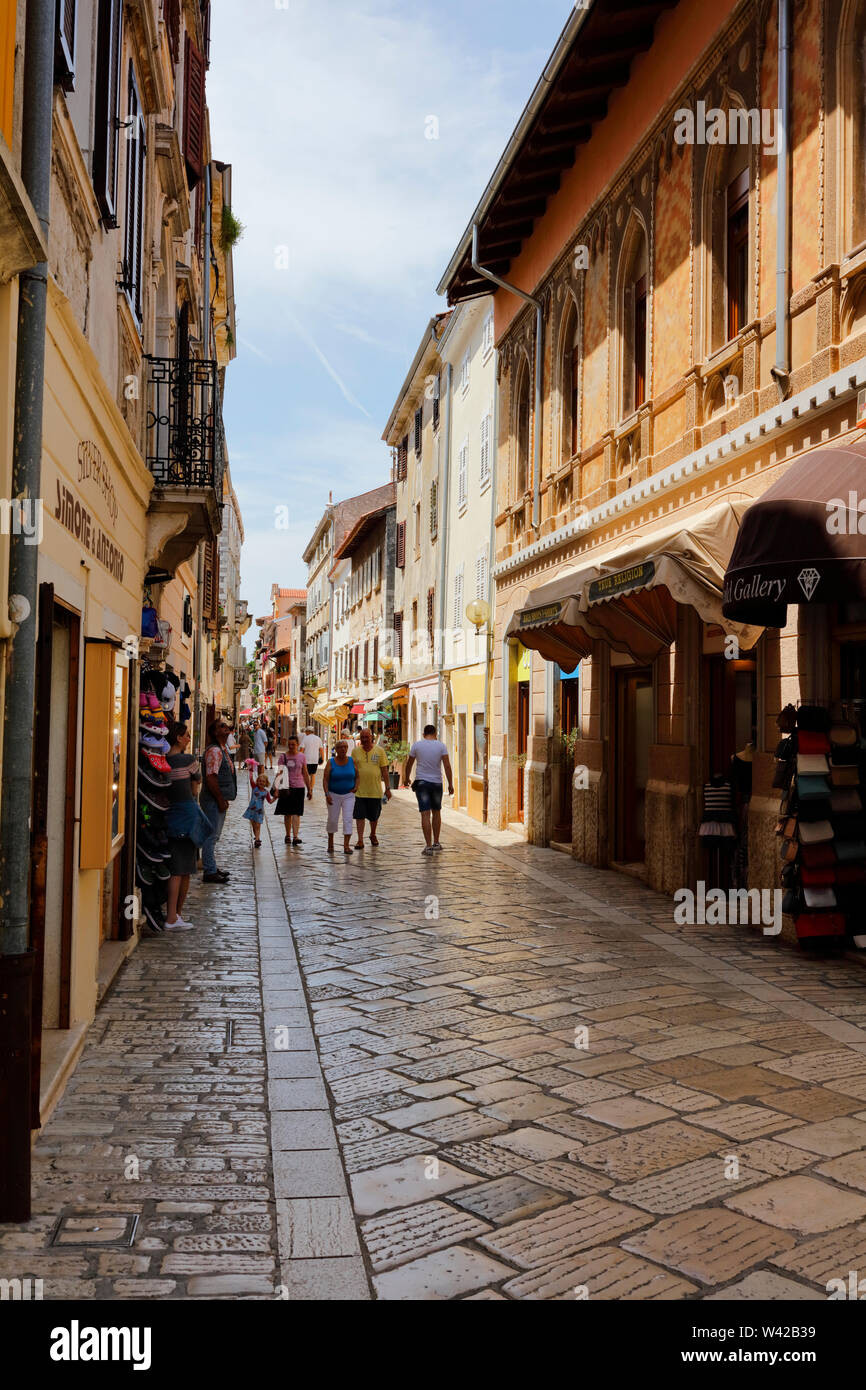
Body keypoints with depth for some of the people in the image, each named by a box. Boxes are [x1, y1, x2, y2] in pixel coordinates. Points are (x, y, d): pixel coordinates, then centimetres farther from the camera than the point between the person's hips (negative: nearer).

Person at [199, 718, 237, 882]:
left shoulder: (221, 749, 16)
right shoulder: (214, 751, -17)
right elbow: (211, 778, -23)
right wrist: (221, 800, -20)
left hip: (219, 800, 11)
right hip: (213, 801, -10)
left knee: (214, 835, 17)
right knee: (211, 836, -5)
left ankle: (212, 868, 25)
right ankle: (209, 872, -1)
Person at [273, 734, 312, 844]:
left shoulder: (301, 756, 5)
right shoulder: (283, 756, 2)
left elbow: (305, 773, 10)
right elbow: (279, 772, 0)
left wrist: (309, 789, 9)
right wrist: (276, 786, -15)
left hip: (298, 787, 0)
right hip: (286, 787, 0)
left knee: (296, 813, -8)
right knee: (287, 813, 7)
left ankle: (295, 836, -13)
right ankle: (288, 835, 21)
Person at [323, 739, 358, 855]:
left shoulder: (352, 761, -1)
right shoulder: (331, 762, -7)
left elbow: (357, 776, 9)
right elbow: (325, 780, -9)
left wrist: (355, 787, -7)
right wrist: (327, 794, -17)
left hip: (348, 795, 1)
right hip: (333, 795, -1)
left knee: (348, 819, -9)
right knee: (332, 820, 8)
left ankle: (346, 846, -9)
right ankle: (330, 843, 29)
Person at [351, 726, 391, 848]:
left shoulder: (379, 751, 2)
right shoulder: (355, 751, 4)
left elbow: (384, 771, 4)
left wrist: (387, 788, 1)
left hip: (375, 791, 0)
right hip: (359, 791, 0)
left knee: (374, 816, 11)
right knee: (359, 816, -3)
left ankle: (373, 835, 34)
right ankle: (360, 840, 1)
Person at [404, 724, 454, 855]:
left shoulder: (417, 745, -2)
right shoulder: (441, 745, -2)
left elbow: (409, 764, 8)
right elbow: (447, 766, -7)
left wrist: (406, 779, 24)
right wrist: (450, 784, -3)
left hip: (421, 782, -1)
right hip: (437, 782, 1)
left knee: (425, 814, -4)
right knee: (436, 812, 17)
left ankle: (428, 846, -9)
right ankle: (436, 843, 22)